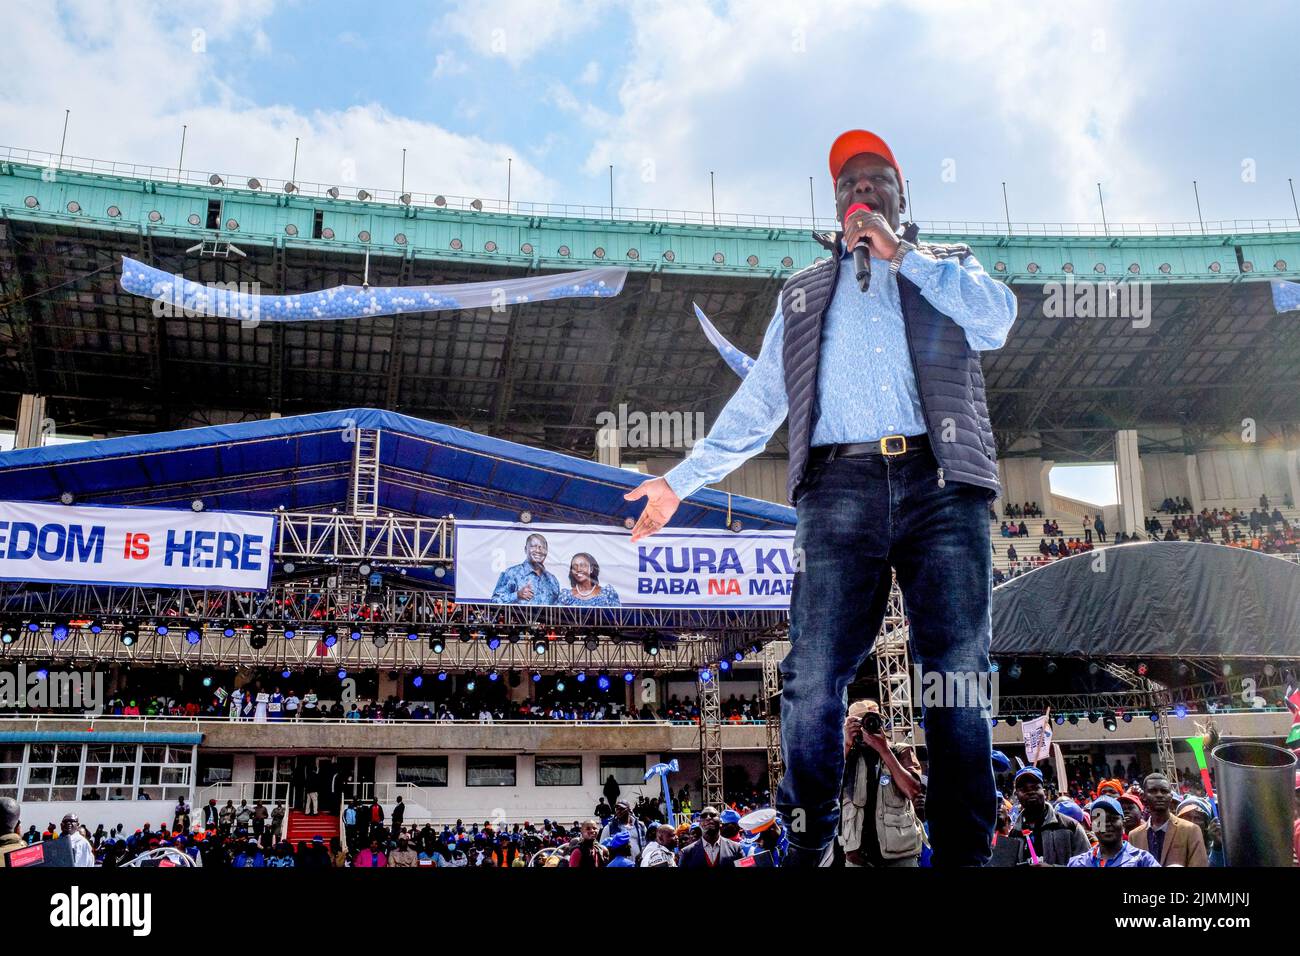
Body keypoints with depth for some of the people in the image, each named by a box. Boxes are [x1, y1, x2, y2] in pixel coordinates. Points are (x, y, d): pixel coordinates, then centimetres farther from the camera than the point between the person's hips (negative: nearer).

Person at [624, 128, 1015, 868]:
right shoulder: (803, 295, 26)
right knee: (814, 679, -9)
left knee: (959, 682, -4)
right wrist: (683, 480, 15)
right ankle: (808, 846, 3)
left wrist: (901, 255, 2)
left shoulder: (948, 267, 24)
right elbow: (755, 406, 22)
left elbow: (997, 319, 0)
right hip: (841, 489, 1)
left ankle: (964, 853, 4)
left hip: (942, 483, 0)